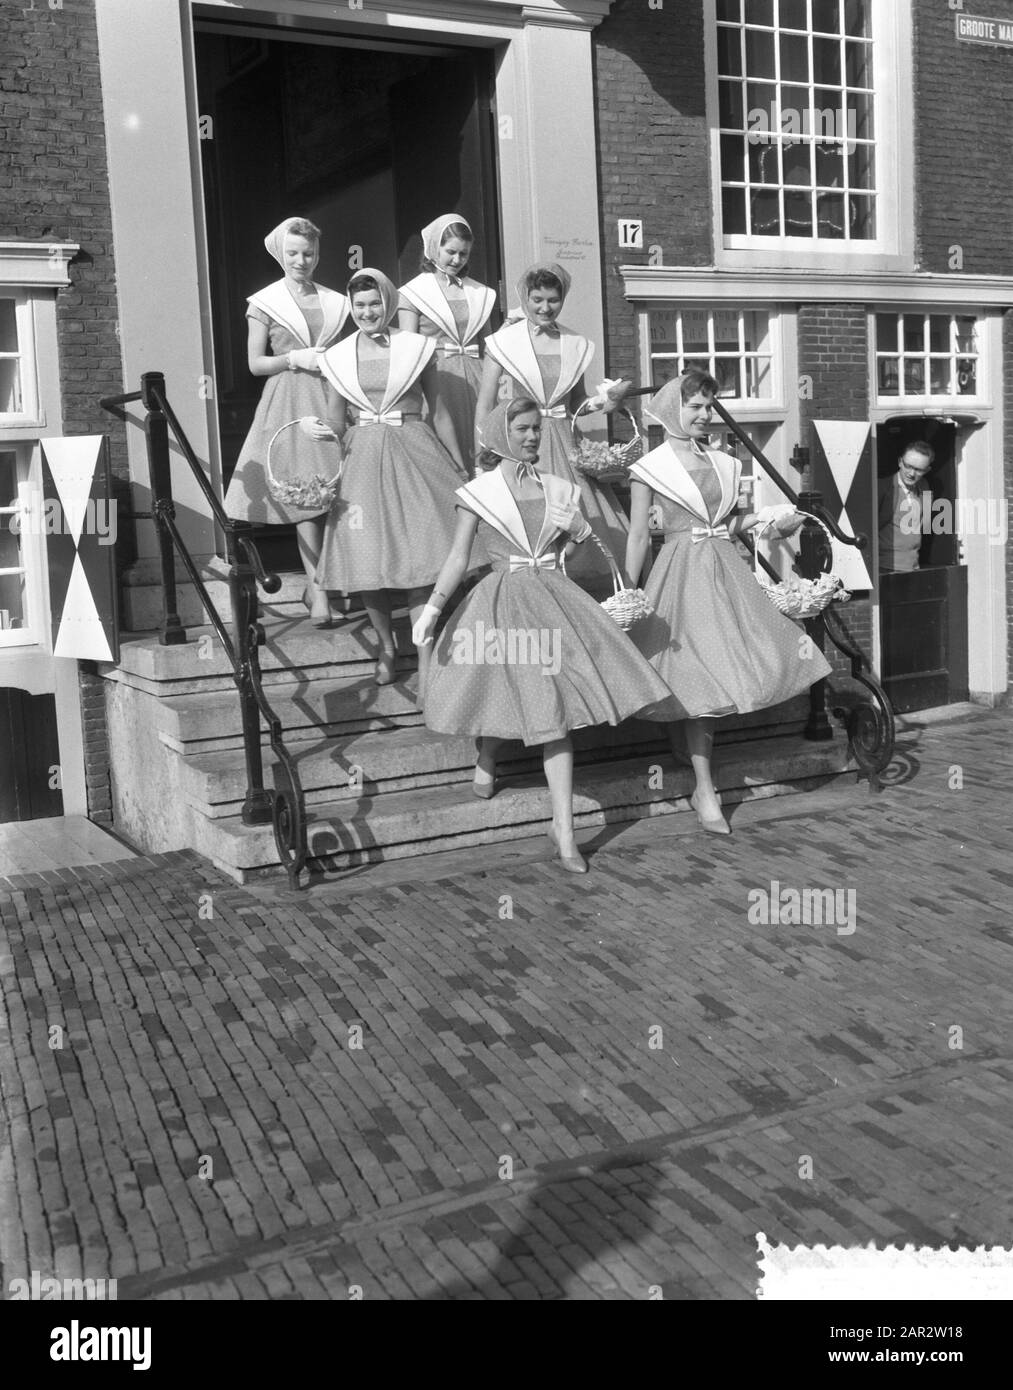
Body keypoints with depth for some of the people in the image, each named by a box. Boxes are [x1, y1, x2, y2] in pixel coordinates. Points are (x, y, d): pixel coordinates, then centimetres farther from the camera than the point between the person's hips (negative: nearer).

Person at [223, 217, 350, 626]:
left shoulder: (335, 303, 15)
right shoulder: (264, 303, 5)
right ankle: (318, 591, -11)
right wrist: (295, 358, -10)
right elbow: (256, 363, 2)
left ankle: (318, 581, 10)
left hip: (331, 398, 3)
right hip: (288, 402, -3)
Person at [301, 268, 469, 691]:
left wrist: (461, 468, 7)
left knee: (420, 557, -9)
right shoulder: (338, 357, 8)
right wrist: (319, 428, -12)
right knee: (368, 558, 2)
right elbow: (338, 421, 12)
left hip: (414, 453, -2)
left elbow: (439, 411, 8)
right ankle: (386, 644, 24)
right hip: (363, 458, 2)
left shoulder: (416, 348, 3)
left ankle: (425, 659, -6)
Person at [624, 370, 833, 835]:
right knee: (697, 678, -6)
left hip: (725, 570, 5)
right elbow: (637, 537, -2)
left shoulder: (722, 463, 13)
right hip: (682, 573, -5)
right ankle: (705, 791, 3)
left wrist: (766, 516, 3)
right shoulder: (650, 468, -1)